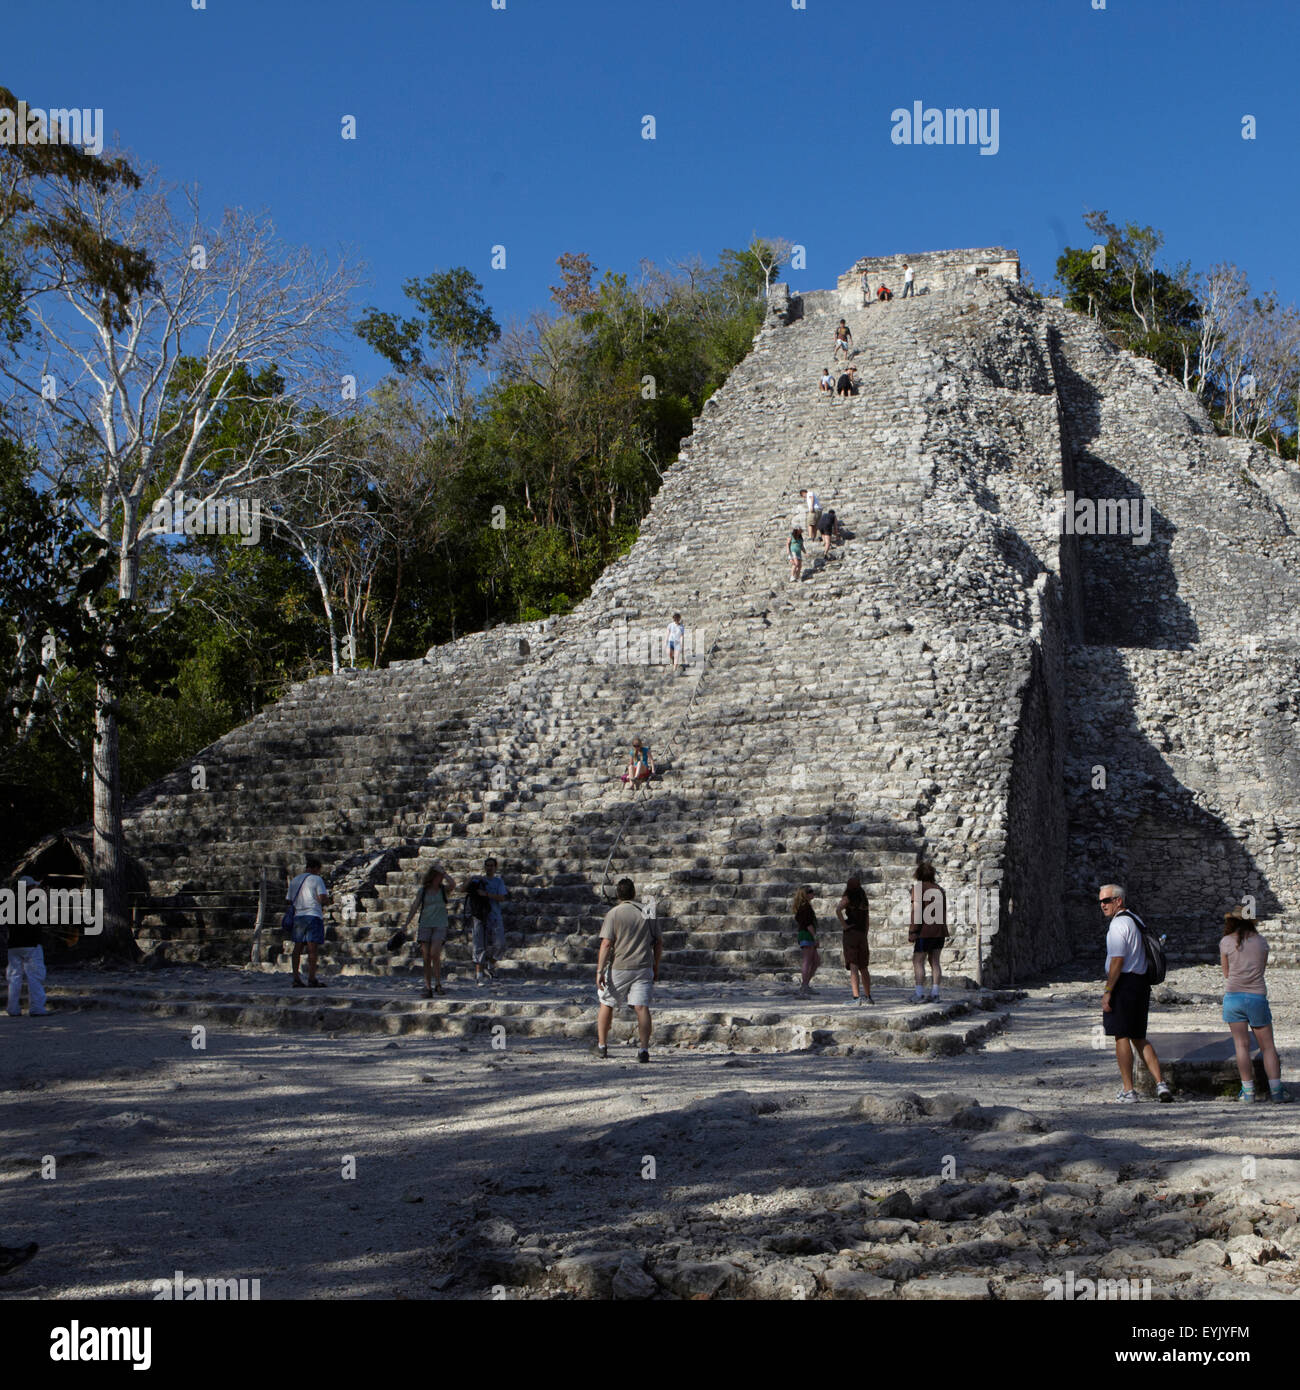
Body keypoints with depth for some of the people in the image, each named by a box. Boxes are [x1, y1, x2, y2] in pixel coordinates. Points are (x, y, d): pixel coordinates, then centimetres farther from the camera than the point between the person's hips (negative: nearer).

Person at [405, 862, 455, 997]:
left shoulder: (443, 889, 4)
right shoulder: (422, 891, 5)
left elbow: (453, 884, -19)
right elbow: (414, 908, 6)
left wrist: (443, 872, -10)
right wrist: (405, 924, -2)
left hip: (440, 926, -1)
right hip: (425, 925, 1)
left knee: (435, 953, -18)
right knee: (427, 957, -2)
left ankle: (438, 984, -4)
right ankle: (428, 988, 2)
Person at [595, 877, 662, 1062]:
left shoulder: (613, 914, -5)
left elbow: (606, 944, -12)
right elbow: (659, 942, 9)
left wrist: (600, 971, -11)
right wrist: (655, 967, 21)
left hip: (618, 968, -2)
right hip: (643, 968, 2)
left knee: (606, 1004, 15)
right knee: (642, 1007, -1)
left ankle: (602, 1045, 23)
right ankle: (644, 1049, -12)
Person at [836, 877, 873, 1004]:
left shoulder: (848, 898, -4)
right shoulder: (863, 900, 14)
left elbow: (838, 909, -24)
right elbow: (868, 921, 17)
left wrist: (844, 925, -15)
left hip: (850, 933, -5)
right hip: (862, 934, 5)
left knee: (853, 967, -12)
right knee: (863, 967, 16)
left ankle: (856, 997, -22)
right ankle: (868, 996, 22)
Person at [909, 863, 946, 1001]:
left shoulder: (918, 888, -6)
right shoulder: (939, 889, 15)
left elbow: (917, 910, -13)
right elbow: (944, 911, 15)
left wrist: (912, 932, -12)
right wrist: (943, 931, 19)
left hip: (926, 929, -7)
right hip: (940, 930, 7)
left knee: (918, 961, -3)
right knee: (934, 961, 10)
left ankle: (919, 994, -9)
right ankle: (935, 993, 5)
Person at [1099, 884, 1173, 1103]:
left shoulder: (1118, 924, -13)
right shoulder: (1135, 921, 17)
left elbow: (1117, 961, -19)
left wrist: (1107, 992, -17)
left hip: (1123, 984, -9)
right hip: (1141, 983, 9)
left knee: (1121, 1037, -3)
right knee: (1139, 1038, 13)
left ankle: (1128, 1090, -1)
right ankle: (1160, 1083, 5)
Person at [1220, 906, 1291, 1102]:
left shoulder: (1226, 942, -2)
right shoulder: (1261, 941, 5)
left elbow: (1226, 973, 4)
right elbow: (1262, 969, 12)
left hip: (1233, 995, -1)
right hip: (1257, 996, 1)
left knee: (1242, 1044, 2)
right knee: (1267, 1046, 7)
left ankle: (1248, 1090, 1)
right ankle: (1276, 1090, 3)